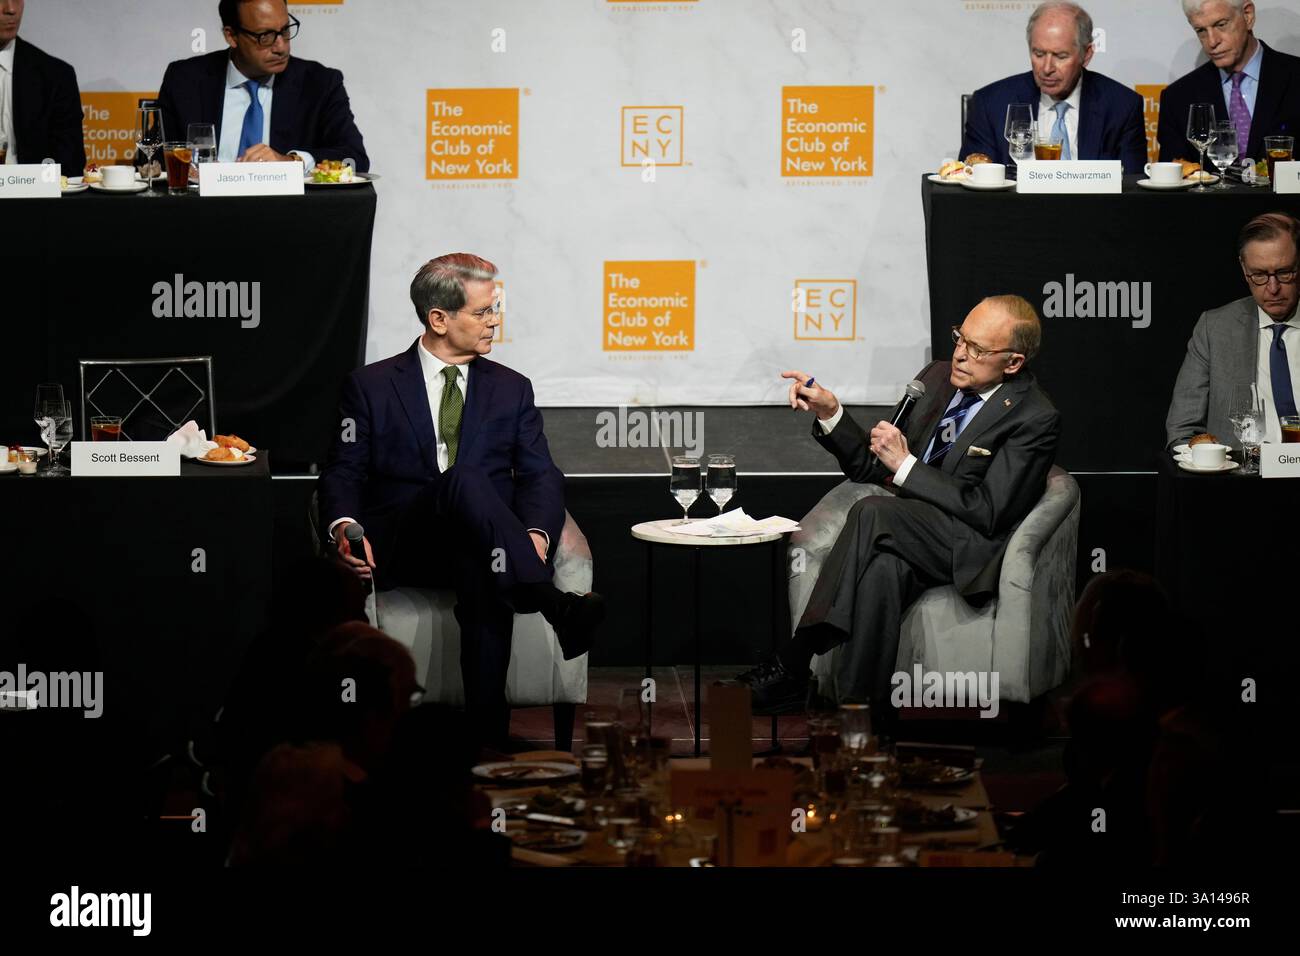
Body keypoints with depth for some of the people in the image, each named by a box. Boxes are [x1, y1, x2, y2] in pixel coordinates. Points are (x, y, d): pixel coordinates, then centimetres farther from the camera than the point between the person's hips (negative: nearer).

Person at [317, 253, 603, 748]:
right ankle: (554, 605, -53)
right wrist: (344, 527, -15)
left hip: (480, 547, 2)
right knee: (464, 479, -36)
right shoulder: (371, 386, 12)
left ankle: (488, 733, -47)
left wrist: (536, 534, -14)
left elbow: (541, 476, 9)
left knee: (485, 575, -39)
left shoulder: (511, 389, 18)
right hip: (399, 550, -2)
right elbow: (344, 472, 8)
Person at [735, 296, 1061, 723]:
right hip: (910, 539, 5)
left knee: (872, 512, -31)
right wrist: (830, 413, -2)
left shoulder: (1035, 418, -9)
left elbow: (988, 513, -15)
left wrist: (906, 466, -15)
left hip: (970, 552, -5)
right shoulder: (937, 378, 11)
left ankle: (793, 664, -31)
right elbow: (871, 467, 15)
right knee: (883, 569, -35)